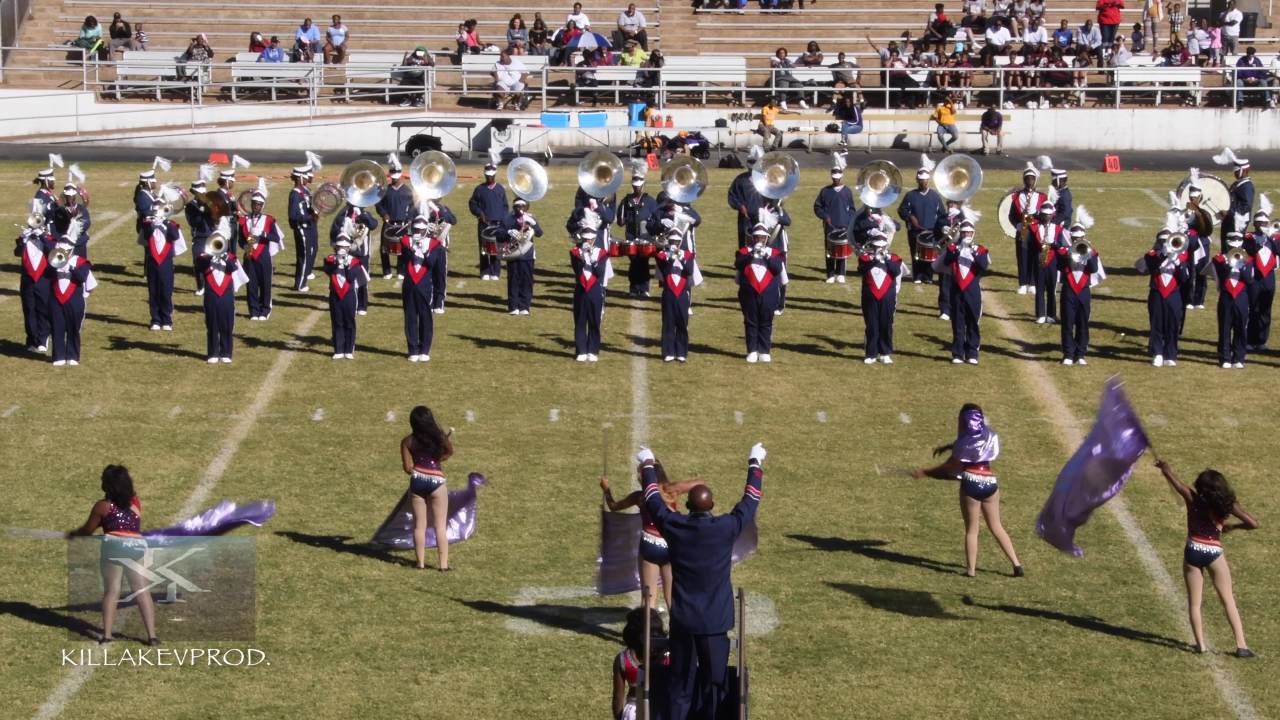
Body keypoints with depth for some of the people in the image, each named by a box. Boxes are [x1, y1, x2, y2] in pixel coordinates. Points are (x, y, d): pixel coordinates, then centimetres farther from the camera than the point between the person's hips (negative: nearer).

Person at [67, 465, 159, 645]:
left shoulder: (103, 506, 5)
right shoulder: (136, 502, 15)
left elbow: (87, 530, 15)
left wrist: (73, 534, 33)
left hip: (114, 545, -2)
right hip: (138, 546, 3)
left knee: (111, 591, 7)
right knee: (143, 592, 2)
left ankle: (107, 634, 1)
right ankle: (152, 635, -5)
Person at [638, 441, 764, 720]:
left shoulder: (674, 526, -7)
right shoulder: (726, 528, -12)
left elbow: (653, 500, 11)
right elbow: (750, 501, 4)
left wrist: (648, 465, 28)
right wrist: (755, 464, 19)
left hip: (682, 620, 3)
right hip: (715, 621, -2)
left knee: (680, 682, 11)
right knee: (713, 682, 4)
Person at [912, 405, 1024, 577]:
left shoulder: (965, 442, -10)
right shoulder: (990, 436, 9)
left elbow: (949, 467, -6)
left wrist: (924, 472, 1)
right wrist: (946, 447, 22)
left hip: (971, 484, -5)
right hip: (990, 483, 5)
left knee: (971, 529, 7)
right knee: (996, 527, 15)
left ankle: (971, 569, 8)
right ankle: (1017, 565, 11)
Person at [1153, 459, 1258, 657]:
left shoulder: (1193, 500, -7)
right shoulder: (1227, 504, -9)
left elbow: (1172, 478, 5)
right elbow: (1253, 524, -10)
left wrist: (1164, 466, 26)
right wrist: (1232, 527, 6)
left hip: (1193, 552, 0)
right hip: (1214, 553, 0)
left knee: (1194, 602, 11)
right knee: (1228, 601, 7)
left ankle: (1200, 644, 6)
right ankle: (1241, 645, 2)